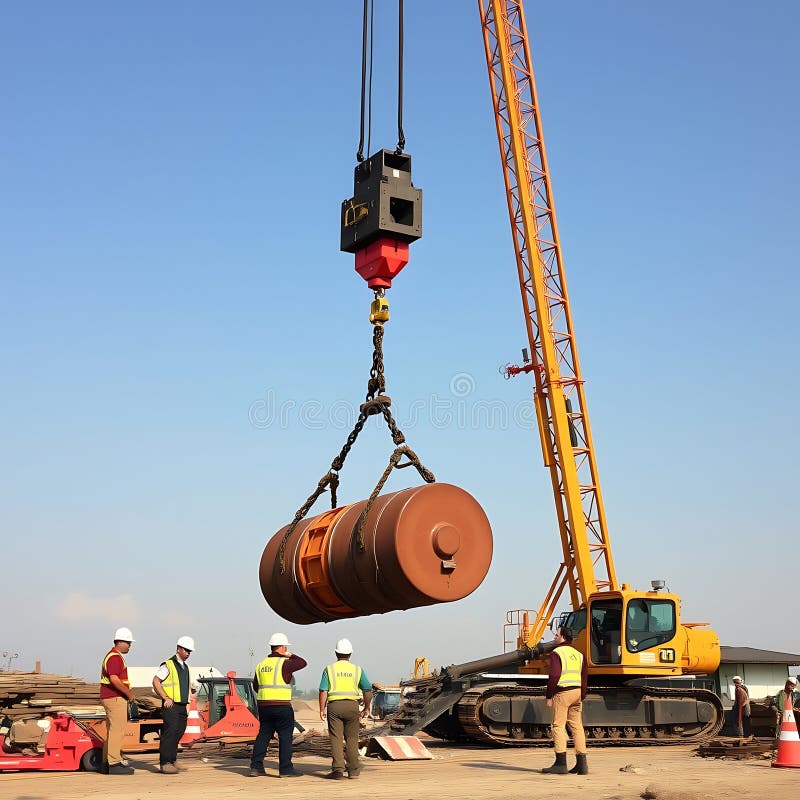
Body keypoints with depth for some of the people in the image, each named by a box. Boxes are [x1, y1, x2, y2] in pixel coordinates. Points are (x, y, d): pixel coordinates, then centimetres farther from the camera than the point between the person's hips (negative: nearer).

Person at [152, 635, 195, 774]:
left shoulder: (185, 667, 20)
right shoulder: (168, 665, -5)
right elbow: (156, 681, -11)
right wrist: (166, 698, -15)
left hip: (182, 706, 8)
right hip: (171, 706, -8)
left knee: (178, 733, 8)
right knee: (170, 733, -12)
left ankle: (172, 761, 16)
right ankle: (165, 763, -11)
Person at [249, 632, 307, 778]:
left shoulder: (261, 665, 10)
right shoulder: (283, 663, -11)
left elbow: (255, 686, 18)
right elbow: (302, 663, -1)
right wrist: (290, 655, 3)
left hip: (263, 706, 7)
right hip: (282, 707, -7)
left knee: (263, 735, 13)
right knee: (285, 737, 0)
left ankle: (256, 766, 11)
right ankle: (285, 769, 0)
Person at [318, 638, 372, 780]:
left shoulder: (329, 669, 1)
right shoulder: (357, 669, 6)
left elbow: (323, 691, -5)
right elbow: (368, 690, 7)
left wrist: (322, 710, -2)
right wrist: (366, 708, 16)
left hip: (334, 706, -1)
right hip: (352, 706, 1)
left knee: (336, 739, 1)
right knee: (352, 739, 12)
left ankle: (338, 769, -9)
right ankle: (353, 770, 15)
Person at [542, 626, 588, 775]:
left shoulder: (557, 653, -7)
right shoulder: (578, 654, 16)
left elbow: (554, 676, -17)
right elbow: (584, 678, 17)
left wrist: (548, 696, -10)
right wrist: (581, 698, 21)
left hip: (562, 692, -7)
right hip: (576, 692, 7)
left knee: (558, 726, -4)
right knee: (577, 726, 9)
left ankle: (561, 763, -7)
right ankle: (582, 763, 8)